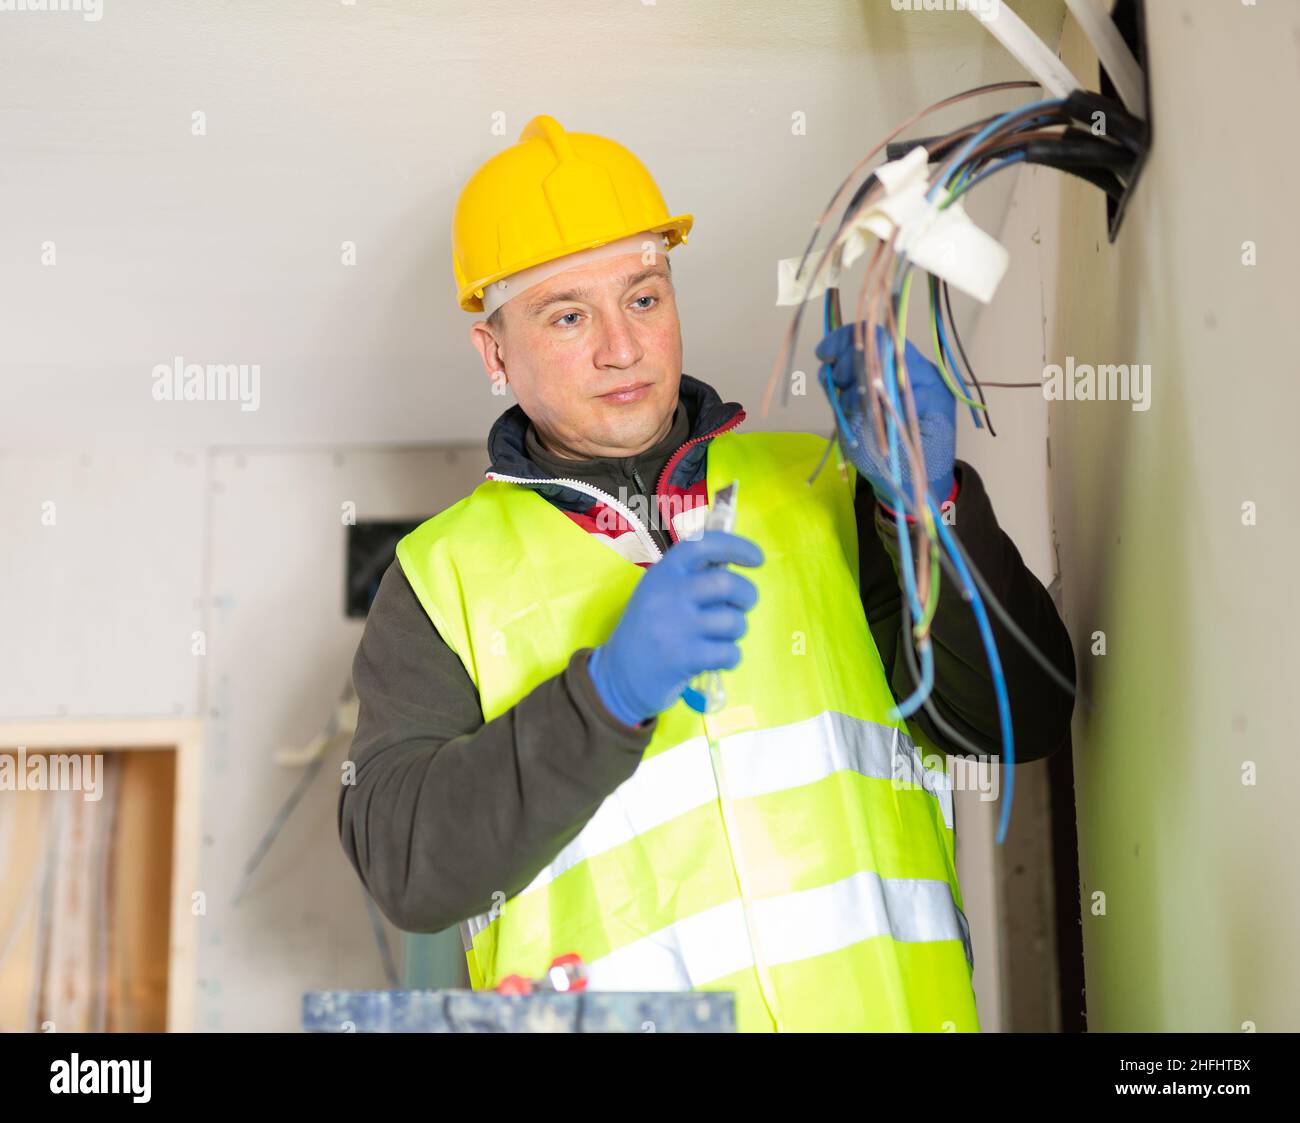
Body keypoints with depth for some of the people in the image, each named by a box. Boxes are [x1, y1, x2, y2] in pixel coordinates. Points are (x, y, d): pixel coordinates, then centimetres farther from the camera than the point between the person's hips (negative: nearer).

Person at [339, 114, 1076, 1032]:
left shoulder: (819, 494, 14)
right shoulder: (444, 575, 11)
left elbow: (1023, 716, 8)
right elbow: (402, 863, 0)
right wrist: (610, 691, -11)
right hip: (625, 1006, 0)